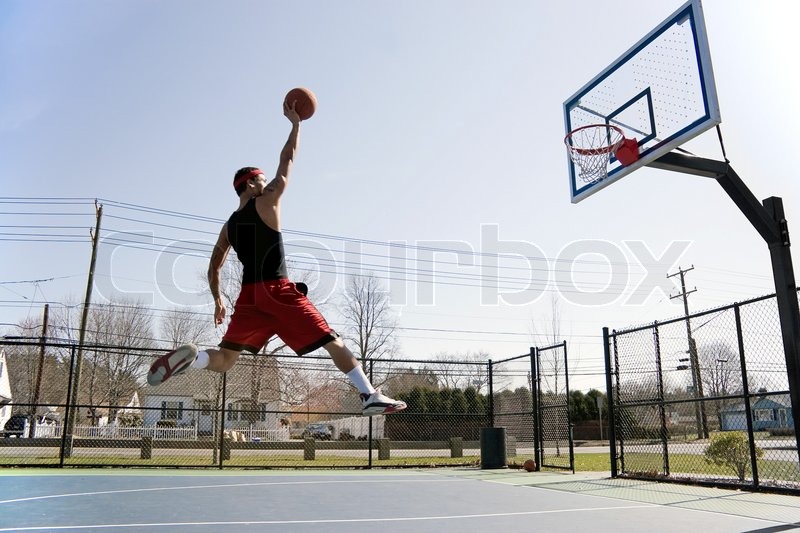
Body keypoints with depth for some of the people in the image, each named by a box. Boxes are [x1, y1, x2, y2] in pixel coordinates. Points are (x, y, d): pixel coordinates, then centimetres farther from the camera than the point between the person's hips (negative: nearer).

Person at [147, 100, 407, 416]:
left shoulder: (228, 226, 18)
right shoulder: (267, 202, 2)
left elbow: (213, 270, 20)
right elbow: (287, 162, 10)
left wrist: (218, 301, 32)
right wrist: (296, 123, 19)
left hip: (249, 295, 5)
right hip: (277, 291, -5)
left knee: (223, 361, 14)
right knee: (333, 342, -3)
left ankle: (191, 357, -15)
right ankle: (370, 396, -10)